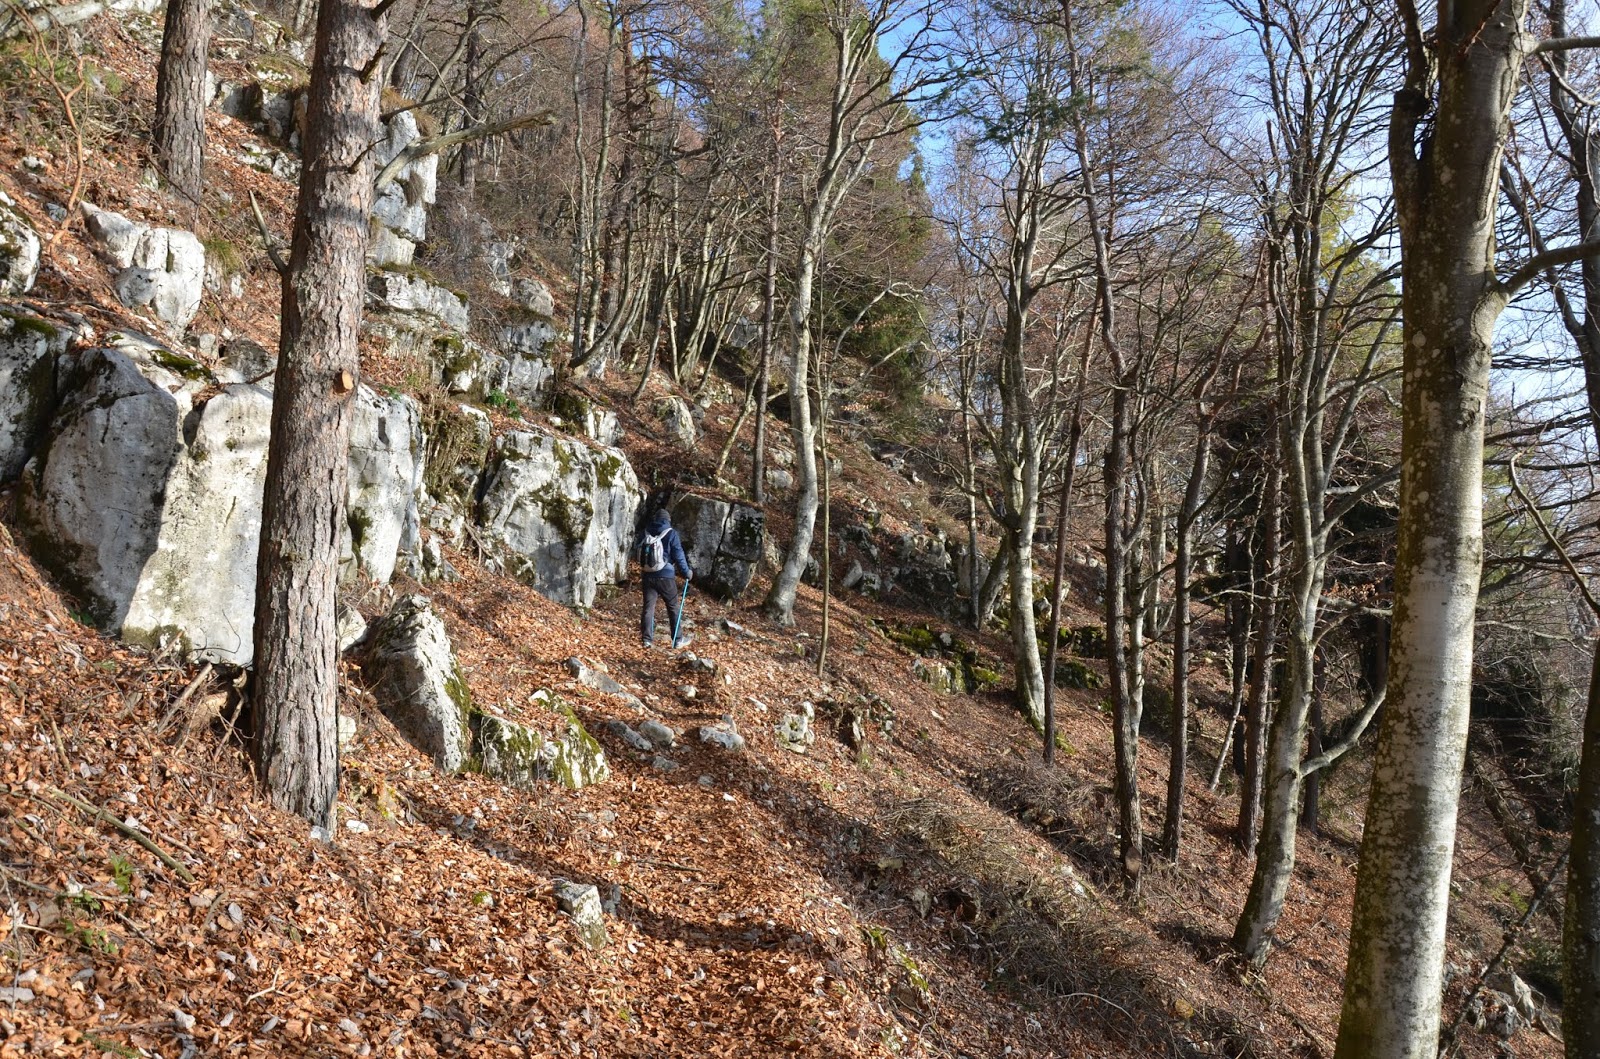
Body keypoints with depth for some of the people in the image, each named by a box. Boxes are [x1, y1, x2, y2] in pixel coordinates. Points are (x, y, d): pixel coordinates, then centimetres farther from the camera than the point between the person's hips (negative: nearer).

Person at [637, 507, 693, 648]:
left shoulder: (644, 533, 5)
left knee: (648, 607, 9)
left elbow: (639, 554, 12)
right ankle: (678, 640, 12)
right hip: (665, 576, -3)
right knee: (674, 607, 8)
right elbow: (678, 555, -8)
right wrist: (686, 572, 4)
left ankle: (647, 639, 6)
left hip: (647, 576, 3)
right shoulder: (671, 533, -7)